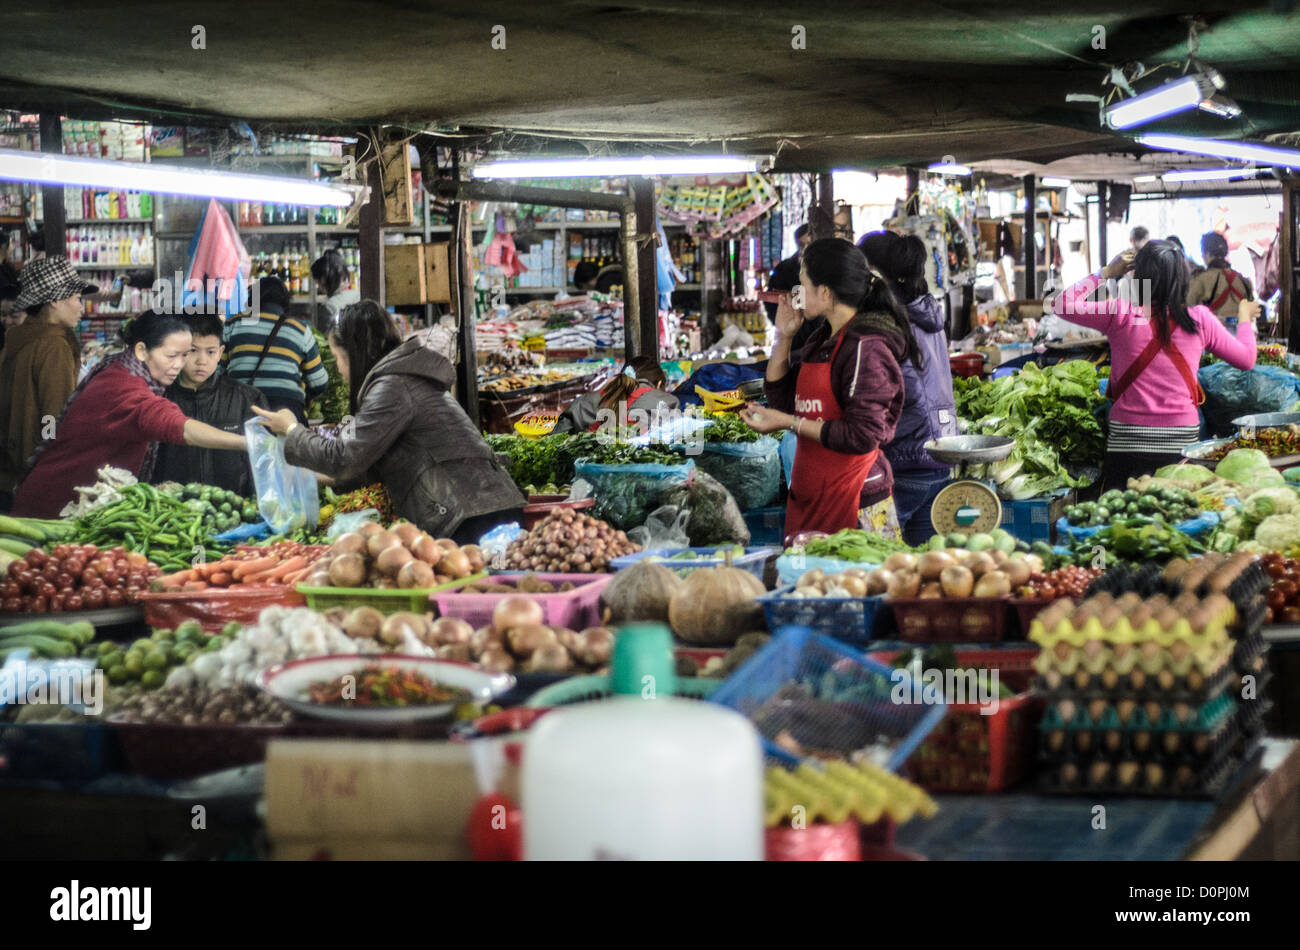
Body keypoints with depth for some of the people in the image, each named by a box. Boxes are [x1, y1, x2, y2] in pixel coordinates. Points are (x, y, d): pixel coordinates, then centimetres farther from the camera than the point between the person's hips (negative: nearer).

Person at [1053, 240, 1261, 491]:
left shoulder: (1121, 313, -8)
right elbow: (1247, 359, 11)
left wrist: (1106, 273, 9)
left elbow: (1062, 304, 2)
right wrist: (1246, 318, 30)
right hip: (1182, 439, 2)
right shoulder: (1200, 319, -1)